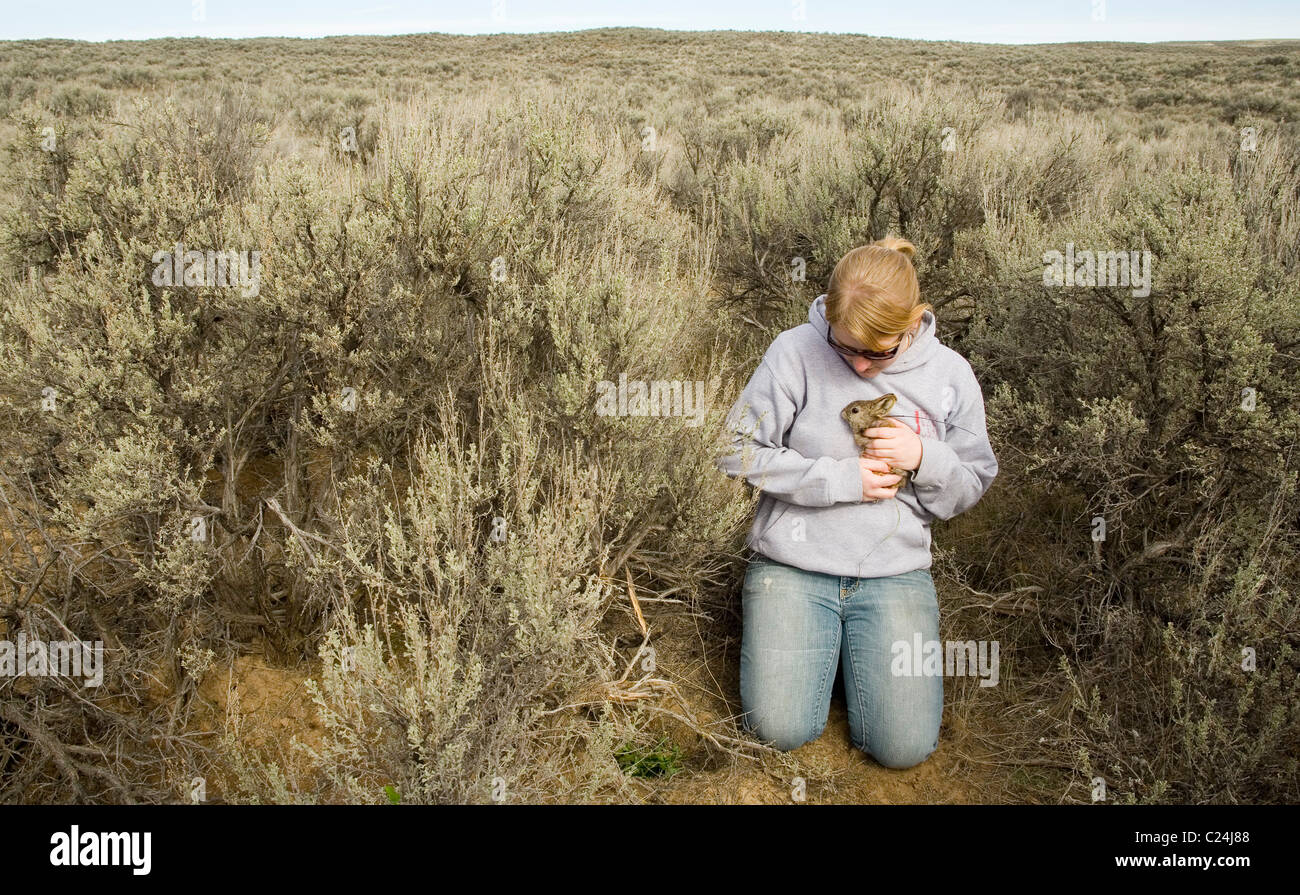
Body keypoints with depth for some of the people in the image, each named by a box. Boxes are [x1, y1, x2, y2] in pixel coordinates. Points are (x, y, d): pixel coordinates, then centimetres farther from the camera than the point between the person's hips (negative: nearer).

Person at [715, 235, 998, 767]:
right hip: (793, 564, -1)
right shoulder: (796, 351, -9)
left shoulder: (949, 375, 0)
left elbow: (970, 488, 7)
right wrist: (842, 480, -14)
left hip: (895, 570, 2)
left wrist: (925, 458, -16)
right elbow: (740, 452, -7)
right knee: (781, 730, -14)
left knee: (904, 747, -10)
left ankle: (852, 644, 20)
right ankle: (821, 643, 19)